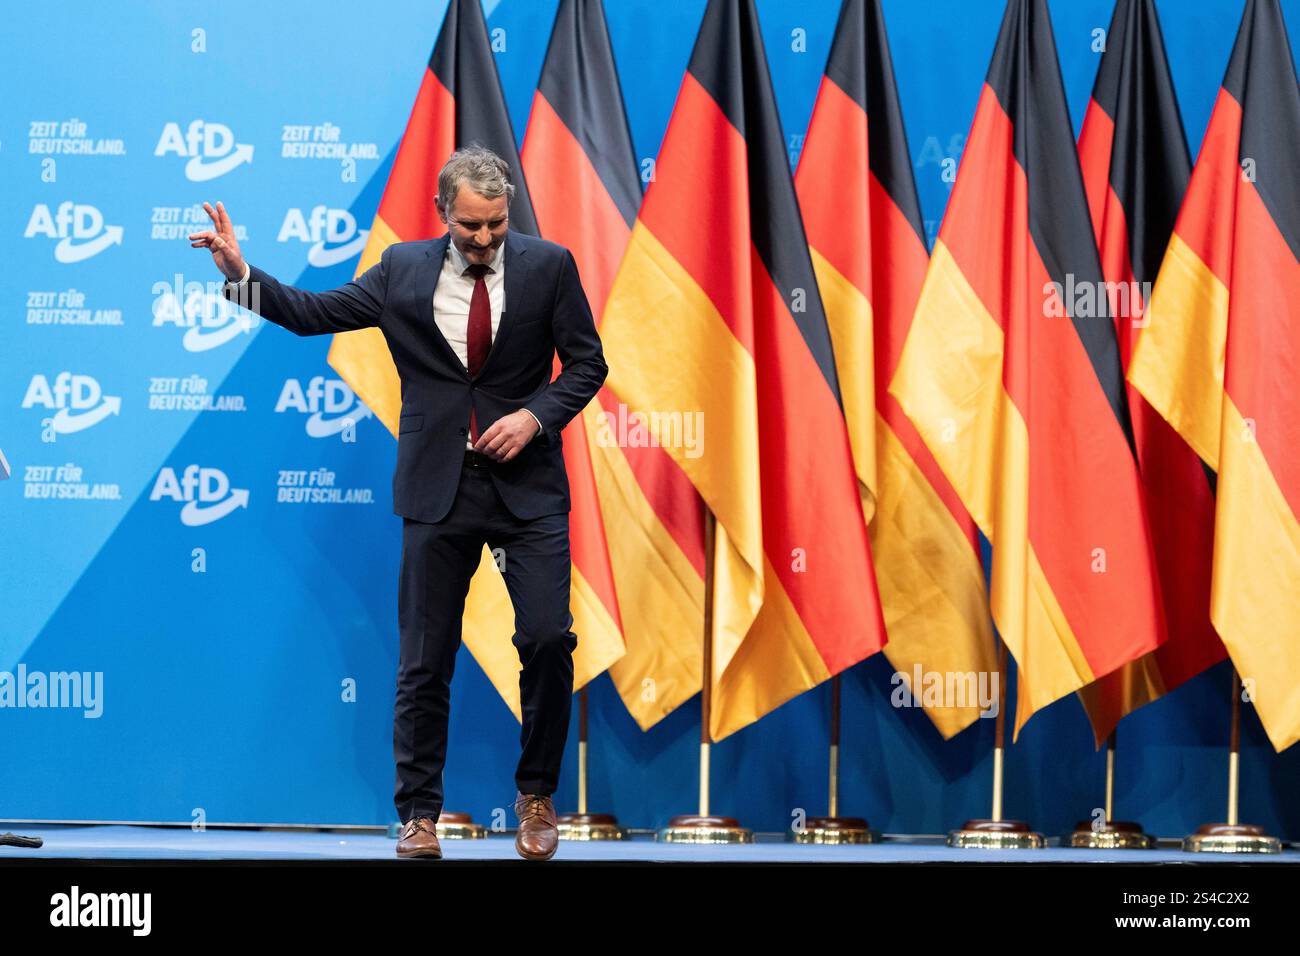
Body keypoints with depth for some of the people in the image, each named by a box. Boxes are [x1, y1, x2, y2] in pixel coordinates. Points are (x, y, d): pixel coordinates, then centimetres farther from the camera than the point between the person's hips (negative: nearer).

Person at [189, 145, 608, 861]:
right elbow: (313, 313, 6)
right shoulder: (404, 270, 4)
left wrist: (536, 416, -10)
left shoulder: (548, 266, 1)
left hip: (526, 484, -1)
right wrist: (241, 274, -5)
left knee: (548, 639, -11)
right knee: (424, 660, 2)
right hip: (438, 487, 1)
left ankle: (536, 796, 9)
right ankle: (419, 814, 11)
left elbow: (585, 363, 5)